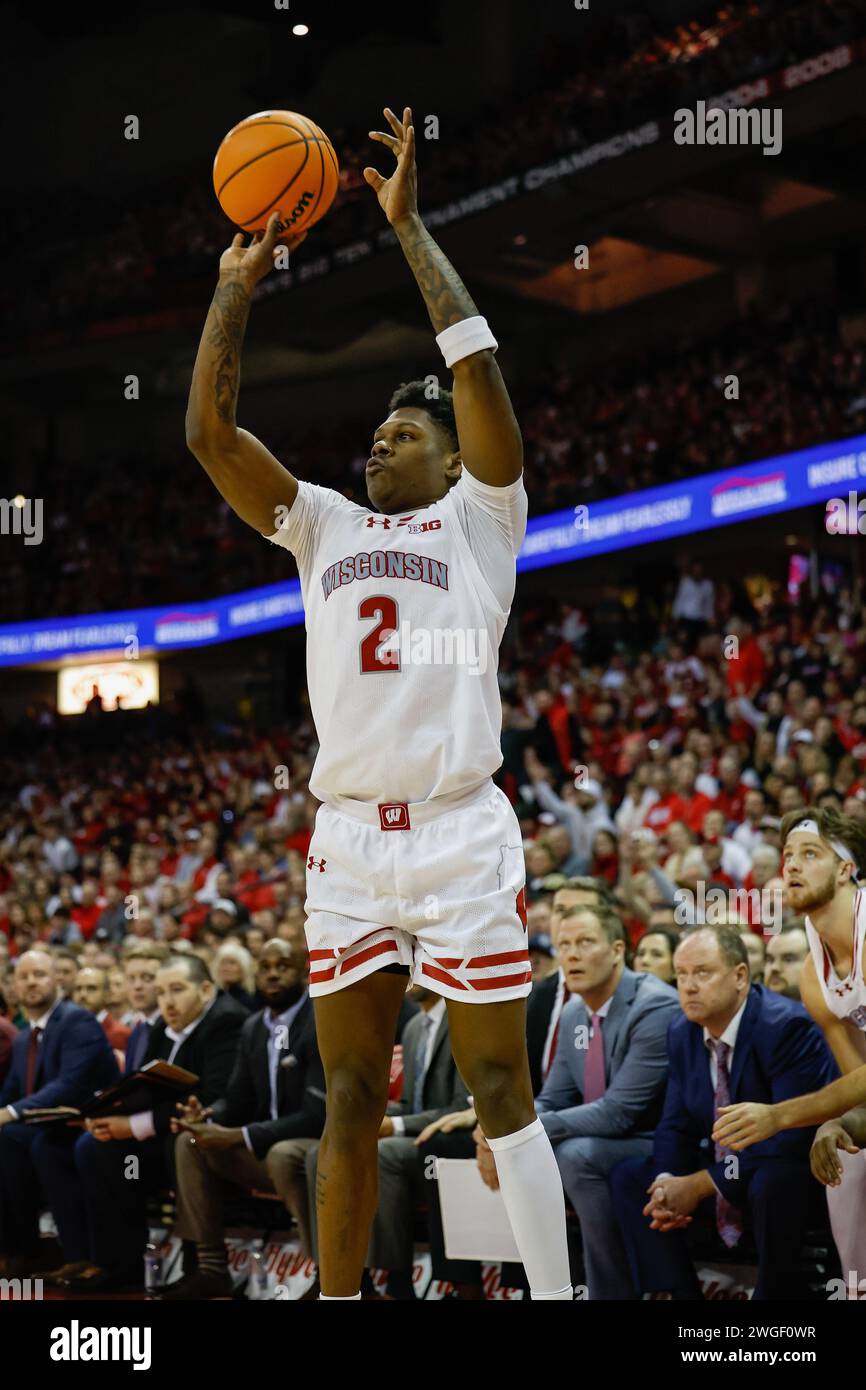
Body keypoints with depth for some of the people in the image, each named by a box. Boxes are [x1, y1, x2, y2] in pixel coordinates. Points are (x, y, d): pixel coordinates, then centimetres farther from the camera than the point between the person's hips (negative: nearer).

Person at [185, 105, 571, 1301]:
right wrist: (238, 284, 8)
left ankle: (556, 1299, 1)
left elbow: (480, 370, -6)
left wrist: (411, 226, -3)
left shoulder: (479, 520, 7)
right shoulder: (325, 528, 18)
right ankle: (338, 1302, 14)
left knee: (501, 1089, -2)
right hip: (347, 840, 4)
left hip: (461, 835, -4)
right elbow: (208, 430, 9)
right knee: (350, 1098, 8)